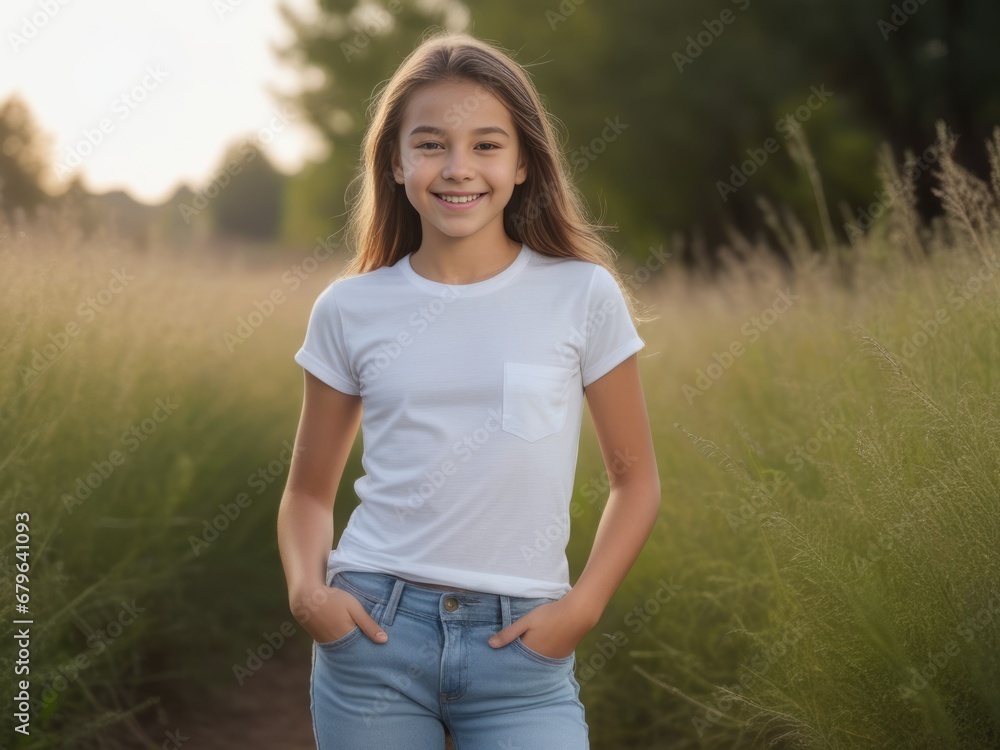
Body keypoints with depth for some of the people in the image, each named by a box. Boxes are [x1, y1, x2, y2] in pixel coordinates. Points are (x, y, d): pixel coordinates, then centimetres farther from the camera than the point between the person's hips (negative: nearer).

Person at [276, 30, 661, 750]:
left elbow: (635, 478, 6)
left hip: (520, 641, -1)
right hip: (373, 634, 1)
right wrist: (307, 586, -6)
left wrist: (582, 605, -7)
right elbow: (310, 489, 12)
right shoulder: (350, 310, 3)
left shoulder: (582, 295, -1)